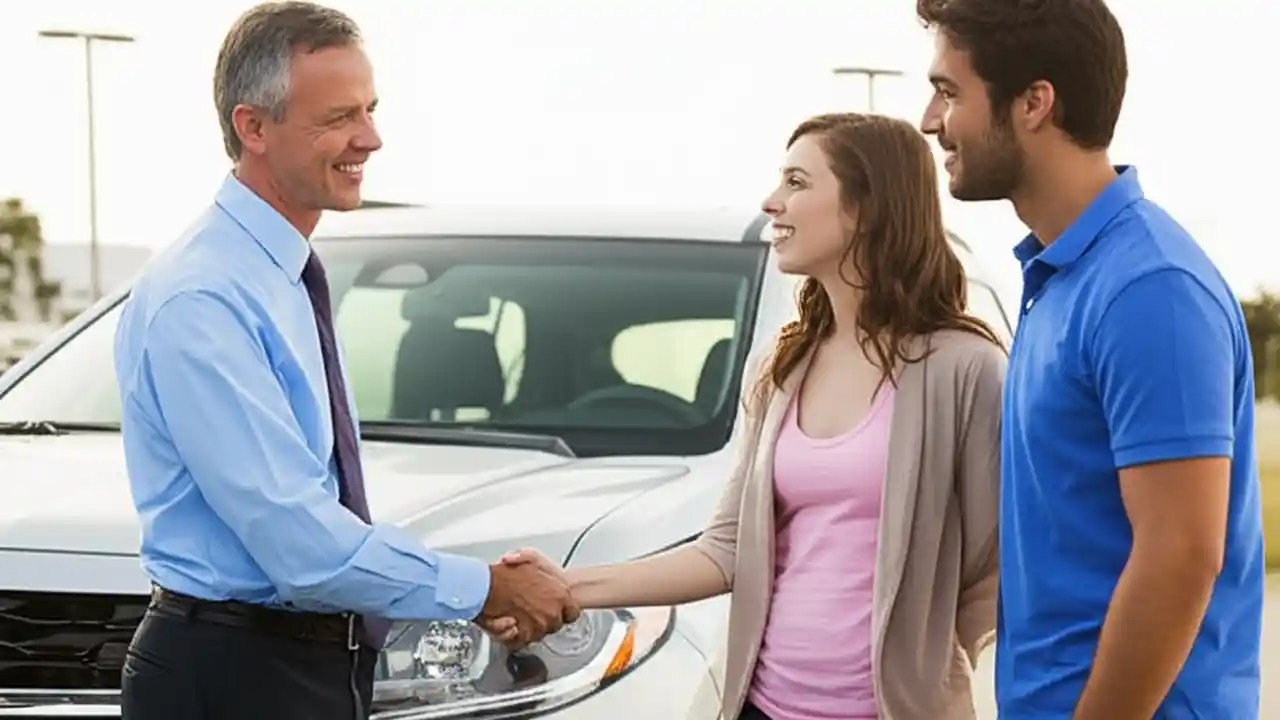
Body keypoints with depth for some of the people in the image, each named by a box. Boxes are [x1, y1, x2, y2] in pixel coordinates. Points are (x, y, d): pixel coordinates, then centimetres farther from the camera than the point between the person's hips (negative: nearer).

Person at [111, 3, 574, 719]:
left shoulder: (293, 279, 10)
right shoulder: (200, 303, -19)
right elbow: (298, 539, -23)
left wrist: (489, 587, 8)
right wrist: (483, 589, -15)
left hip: (325, 662, 8)